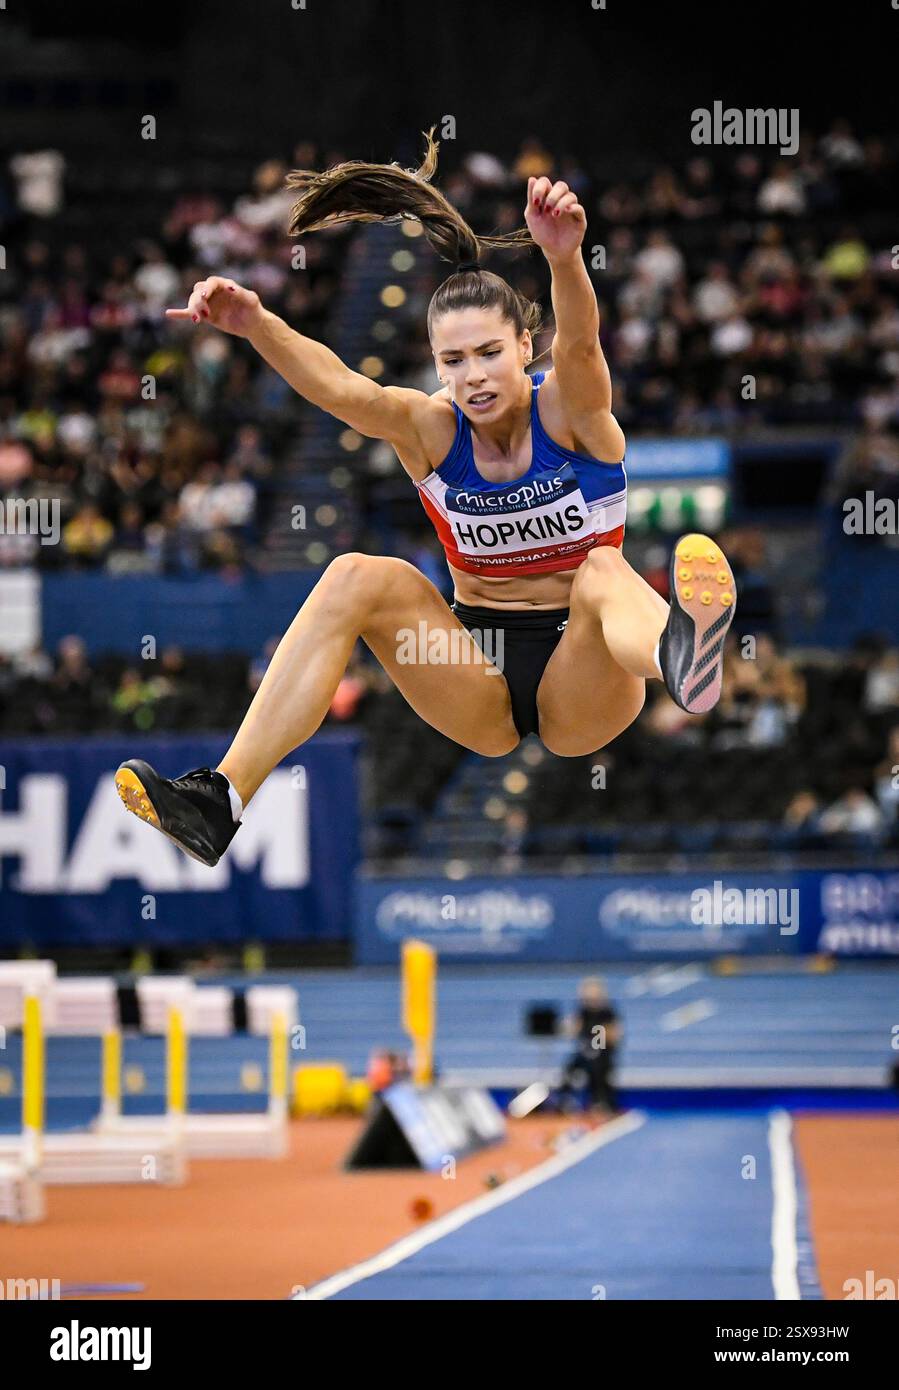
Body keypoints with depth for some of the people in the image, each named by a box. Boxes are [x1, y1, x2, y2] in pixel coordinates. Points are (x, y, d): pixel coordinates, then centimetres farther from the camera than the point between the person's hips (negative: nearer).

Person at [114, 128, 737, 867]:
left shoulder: (569, 410, -9)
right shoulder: (432, 427, -3)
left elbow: (579, 345, -33)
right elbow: (340, 387, -23)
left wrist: (564, 256, -56)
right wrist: (256, 324, -44)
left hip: (581, 694, -3)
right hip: (479, 686, 3)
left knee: (604, 574, -33)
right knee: (359, 577, -21)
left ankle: (681, 655, -74)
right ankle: (220, 799, -33)